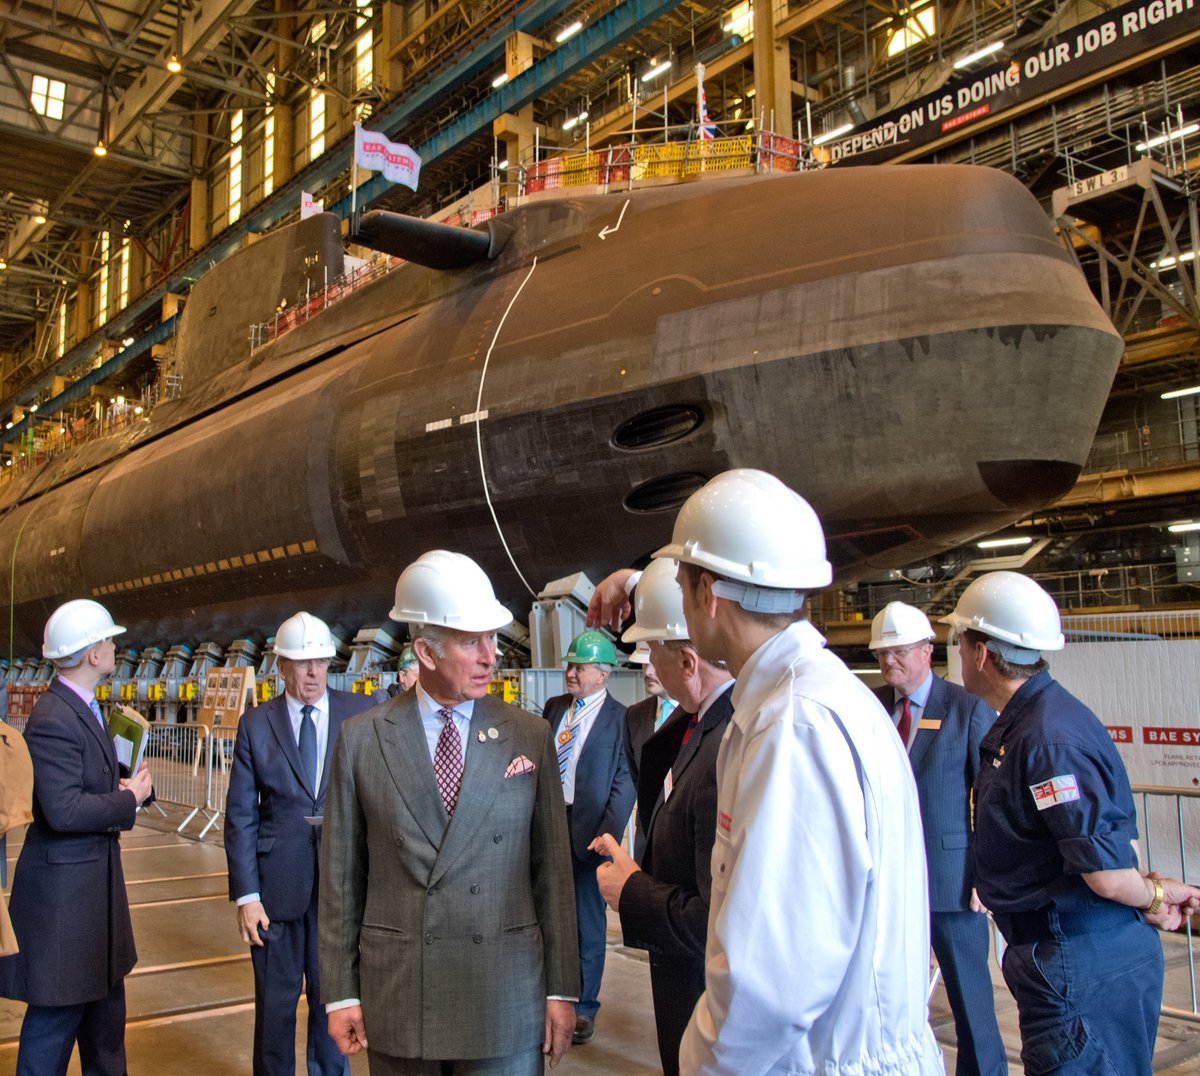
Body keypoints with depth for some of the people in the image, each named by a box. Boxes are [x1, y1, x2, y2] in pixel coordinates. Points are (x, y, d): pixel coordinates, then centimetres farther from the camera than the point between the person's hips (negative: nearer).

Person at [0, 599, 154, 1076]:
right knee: (59, 1007, 3)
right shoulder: (53, 720, -23)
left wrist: (124, 785, -4)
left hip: (95, 875, 10)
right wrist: (130, 798, -16)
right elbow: (63, 810, -27)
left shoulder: (85, 707, 7)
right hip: (64, 882, -10)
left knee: (105, 998, 22)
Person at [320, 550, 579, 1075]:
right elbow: (342, 873, 2)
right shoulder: (362, 739, -2)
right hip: (395, 997, 1)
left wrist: (562, 989, 1)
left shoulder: (530, 737, -1)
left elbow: (552, 869, 1)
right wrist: (340, 991, 2)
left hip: (506, 999, 0)